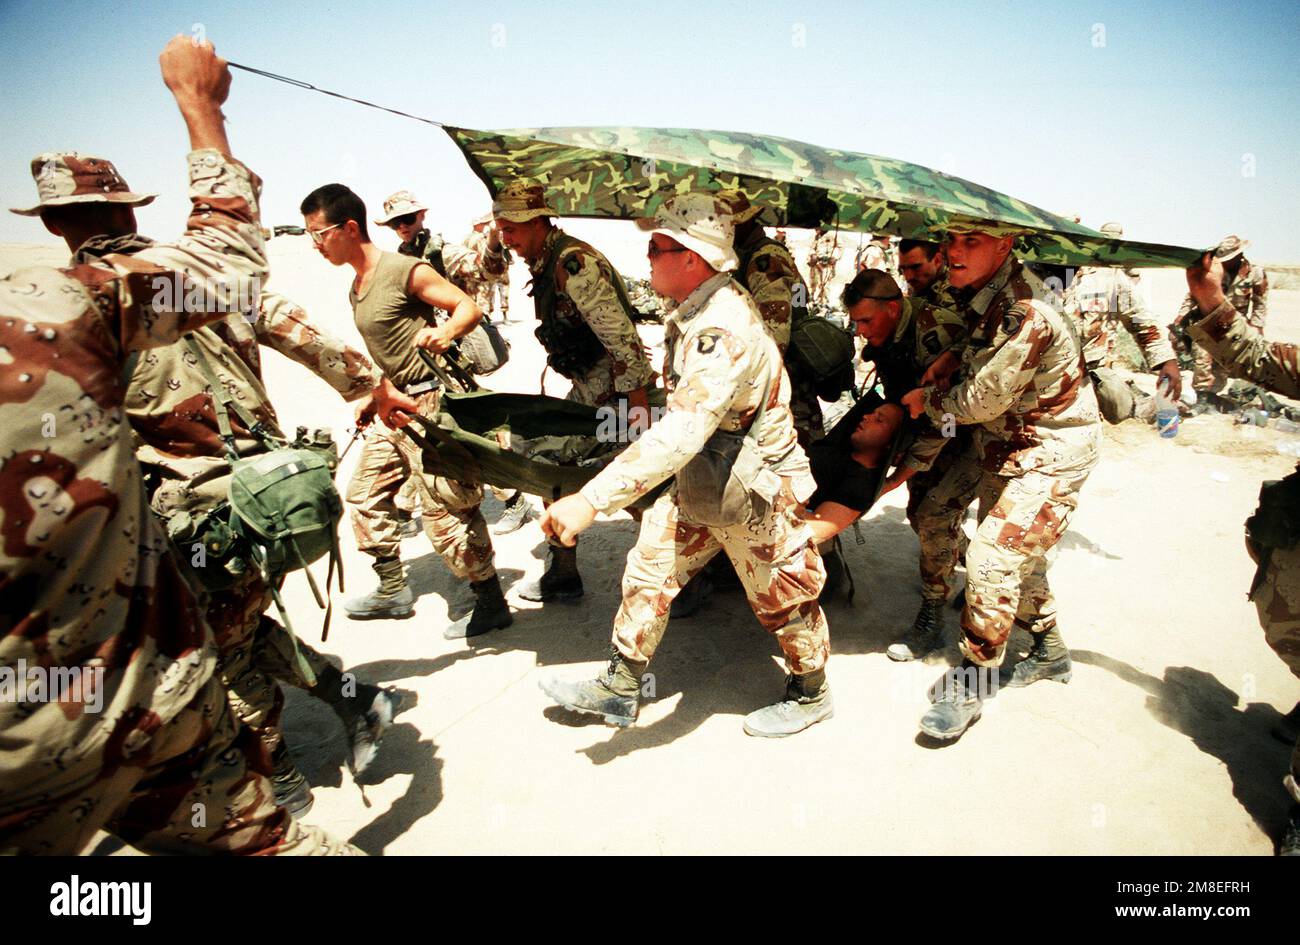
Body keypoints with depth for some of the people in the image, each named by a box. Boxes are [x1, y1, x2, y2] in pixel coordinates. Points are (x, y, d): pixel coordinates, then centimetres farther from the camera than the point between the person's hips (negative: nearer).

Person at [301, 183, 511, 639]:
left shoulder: (404, 271, -12)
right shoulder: (357, 288, 14)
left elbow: (469, 307, -13)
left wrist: (444, 332, -32)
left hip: (428, 403, -10)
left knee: (445, 508, -8)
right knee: (365, 494, 16)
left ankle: (491, 604, 4)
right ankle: (392, 590, 30)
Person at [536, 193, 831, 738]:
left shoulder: (725, 332, -31)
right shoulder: (694, 313, 0)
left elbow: (680, 433, -43)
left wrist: (591, 500, -47)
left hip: (754, 491, -9)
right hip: (697, 485, 9)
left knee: (781, 598, 12)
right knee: (649, 571, 11)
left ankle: (810, 695, 38)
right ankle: (619, 689, 28)